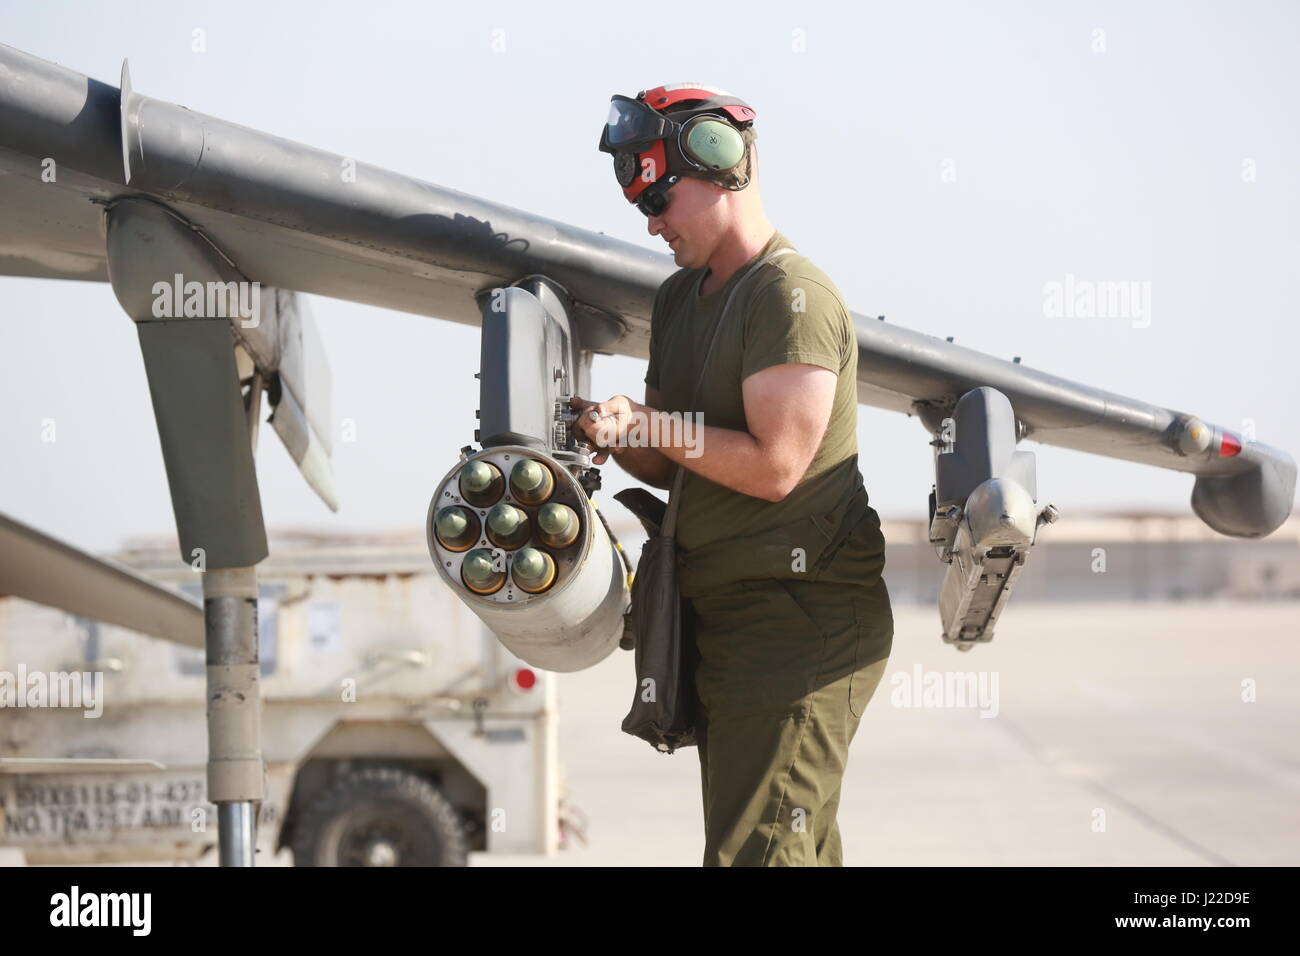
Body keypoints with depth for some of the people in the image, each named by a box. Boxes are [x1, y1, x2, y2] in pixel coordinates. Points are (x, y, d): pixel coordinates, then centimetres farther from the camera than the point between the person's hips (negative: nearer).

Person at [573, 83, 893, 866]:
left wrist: (647, 426, -15)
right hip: (728, 618, 10)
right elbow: (672, 467, 18)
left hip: (802, 618, -10)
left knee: (755, 850, -14)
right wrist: (615, 438, -2)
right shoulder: (680, 300, 17)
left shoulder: (794, 297, -13)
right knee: (802, 846, 12)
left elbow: (775, 467, -19)